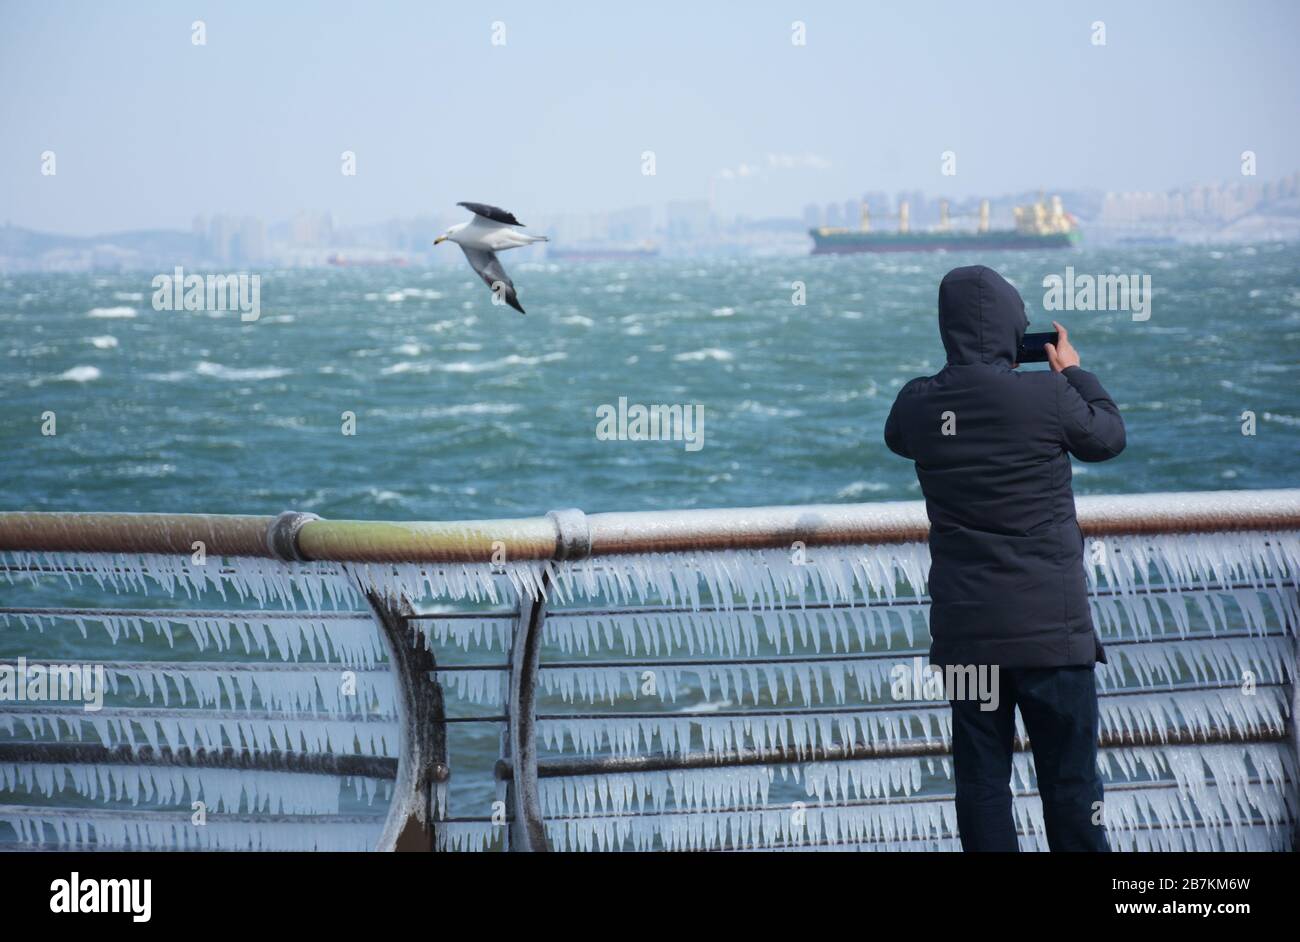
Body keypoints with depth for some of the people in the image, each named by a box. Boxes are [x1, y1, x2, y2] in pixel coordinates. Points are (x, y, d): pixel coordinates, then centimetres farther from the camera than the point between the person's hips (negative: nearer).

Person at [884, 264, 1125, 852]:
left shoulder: (918, 405, -3)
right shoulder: (1047, 396, -13)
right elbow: (1109, 438, 5)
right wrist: (1073, 372, 19)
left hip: (964, 629, 3)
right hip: (1050, 627, -3)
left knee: (981, 781, 7)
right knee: (1070, 781, 3)